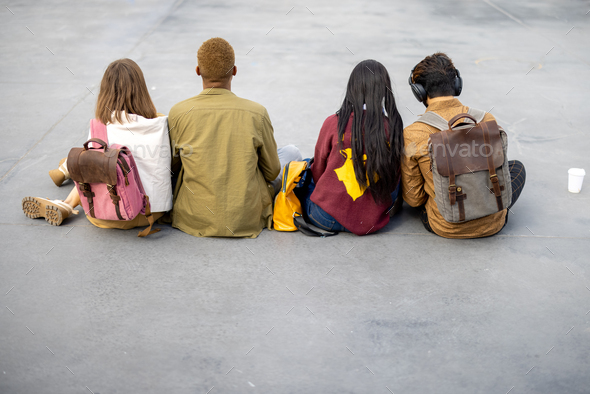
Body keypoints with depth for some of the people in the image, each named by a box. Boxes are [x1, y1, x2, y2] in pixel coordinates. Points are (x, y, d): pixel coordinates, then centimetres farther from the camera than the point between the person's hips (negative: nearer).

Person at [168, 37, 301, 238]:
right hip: (248, 220, -2)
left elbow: (173, 167, 5)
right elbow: (272, 172, 0)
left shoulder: (178, 113, -10)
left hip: (194, 220, 2)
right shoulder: (257, 113, -12)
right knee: (292, 152, 19)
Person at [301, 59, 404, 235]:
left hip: (328, 219, -2)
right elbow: (393, 181, 4)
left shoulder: (334, 123, -12)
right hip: (375, 222, 2)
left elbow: (318, 170, 2)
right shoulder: (394, 128, -8)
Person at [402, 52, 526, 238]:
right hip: (492, 224, 1)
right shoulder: (487, 120, -9)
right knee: (517, 166, 31)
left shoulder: (412, 134, -16)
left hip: (445, 227, -1)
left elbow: (413, 199, -7)